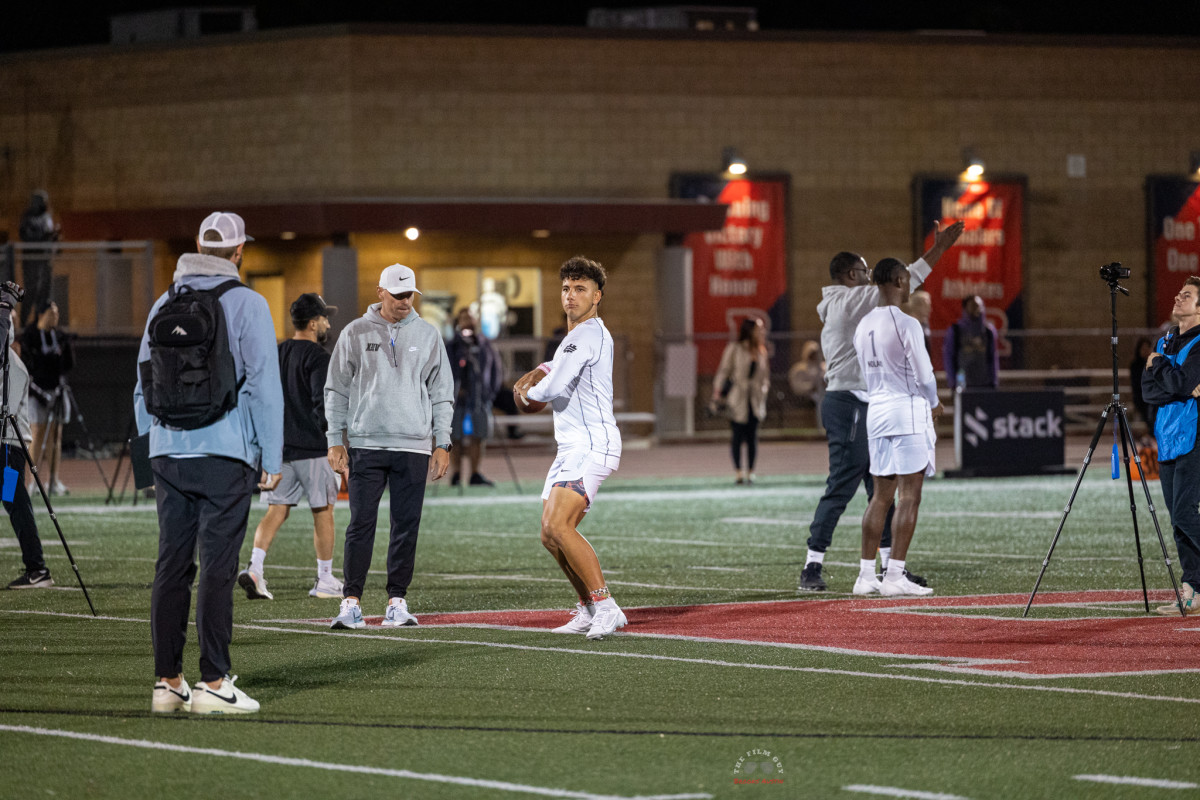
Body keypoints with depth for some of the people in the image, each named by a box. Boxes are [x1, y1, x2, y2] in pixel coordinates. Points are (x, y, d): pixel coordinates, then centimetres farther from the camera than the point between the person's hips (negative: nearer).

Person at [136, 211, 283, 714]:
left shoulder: (164, 304, 12)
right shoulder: (246, 305, -4)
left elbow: (145, 385, 16)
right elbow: (264, 385, -7)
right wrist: (272, 459, -2)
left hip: (169, 453, 5)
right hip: (225, 453, -5)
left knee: (171, 566, 7)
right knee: (217, 568, -5)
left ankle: (167, 681, 8)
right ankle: (212, 683, -7)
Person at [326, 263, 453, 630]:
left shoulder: (428, 335, 9)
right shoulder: (356, 333, 5)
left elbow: (441, 393, 12)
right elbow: (337, 389, 8)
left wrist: (442, 444, 6)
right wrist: (335, 442, 1)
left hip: (413, 448, 1)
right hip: (366, 444, -1)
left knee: (406, 526, 1)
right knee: (361, 524, -5)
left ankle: (397, 601, 7)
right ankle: (351, 601, -3)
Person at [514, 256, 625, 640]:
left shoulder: (588, 335, -13)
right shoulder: (576, 335, 19)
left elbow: (553, 389, -20)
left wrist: (529, 390, 2)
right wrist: (541, 370, 22)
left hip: (593, 446, -11)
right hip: (571, 448, 11)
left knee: (560, 526, -23)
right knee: (550, 535, 9)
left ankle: (605, 606, -22)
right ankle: (589, 609, 17)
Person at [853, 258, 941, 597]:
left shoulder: (863, 326, 10)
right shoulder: (906, 325, -13)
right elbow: (924, 375, -12)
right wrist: (934, 403, 9)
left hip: (876, 410, 7)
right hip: (908, 409, -7)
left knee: (881, 495, 11)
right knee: (909, 495, -4)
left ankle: (866, 574, 8)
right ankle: (894, 576, -8)